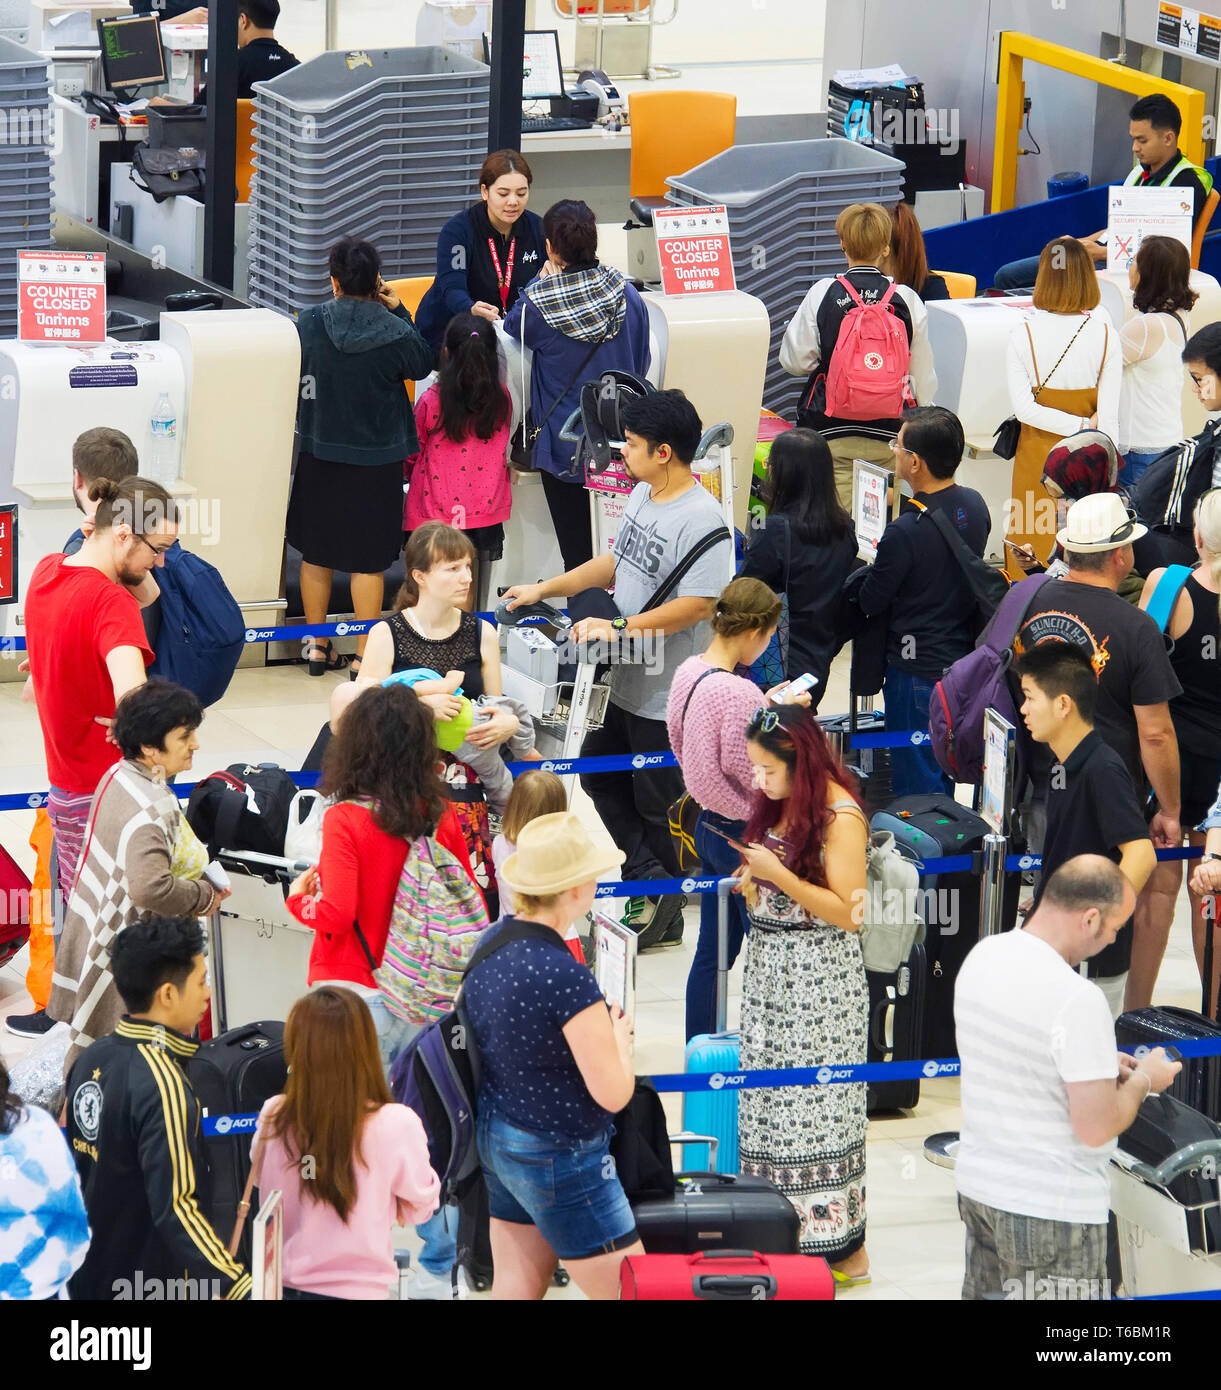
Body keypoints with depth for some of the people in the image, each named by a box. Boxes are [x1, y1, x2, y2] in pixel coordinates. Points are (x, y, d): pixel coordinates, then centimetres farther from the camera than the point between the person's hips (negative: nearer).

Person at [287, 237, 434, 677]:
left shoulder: (309, 323, -12)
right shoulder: (393, 333, -15)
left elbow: (292, 373, 4)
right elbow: (422, 365, 4)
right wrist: (397, 312, 7)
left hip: (318, 453, 2)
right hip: (375, 458, -2)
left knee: (316, 553, 17)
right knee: (368, 559, 6)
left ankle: (316, 645, 27)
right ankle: (364, 656, 9)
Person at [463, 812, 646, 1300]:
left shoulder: (493, 943, -1)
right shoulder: (565, 976, -27)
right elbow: (613, 1093, -23)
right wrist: (619, 1037, -3)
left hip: (495, 1139, 9)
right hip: (559, 1159, -9)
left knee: (515, 1287, 14)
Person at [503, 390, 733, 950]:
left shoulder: (701, 519, -23)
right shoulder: (642, 496, 6)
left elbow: (697, 605, -28)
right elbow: (617, 562, 18)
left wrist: (617, 628, -28)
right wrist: (545, 589, 15)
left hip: (669, 698, -9)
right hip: (627, 683, 9)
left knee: (657, 802, 5)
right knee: (600, 776, 16)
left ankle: (663, 915, 21)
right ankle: (651, 879, 19)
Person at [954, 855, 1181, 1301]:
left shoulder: (982, 957, 1)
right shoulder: (1078, 1001, -25)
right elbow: (1096, 1128, -21)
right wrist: (1142, 1080, -4)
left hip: (978, 1183, 8)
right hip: (1053, 1209, -8)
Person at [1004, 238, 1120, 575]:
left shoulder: (1024, 333, -9)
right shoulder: (1105, 334, -9)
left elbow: (1023, 407, -14)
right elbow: (1109, 412, -9)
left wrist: (1080, 425, -9)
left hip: (1037, 455, 0)